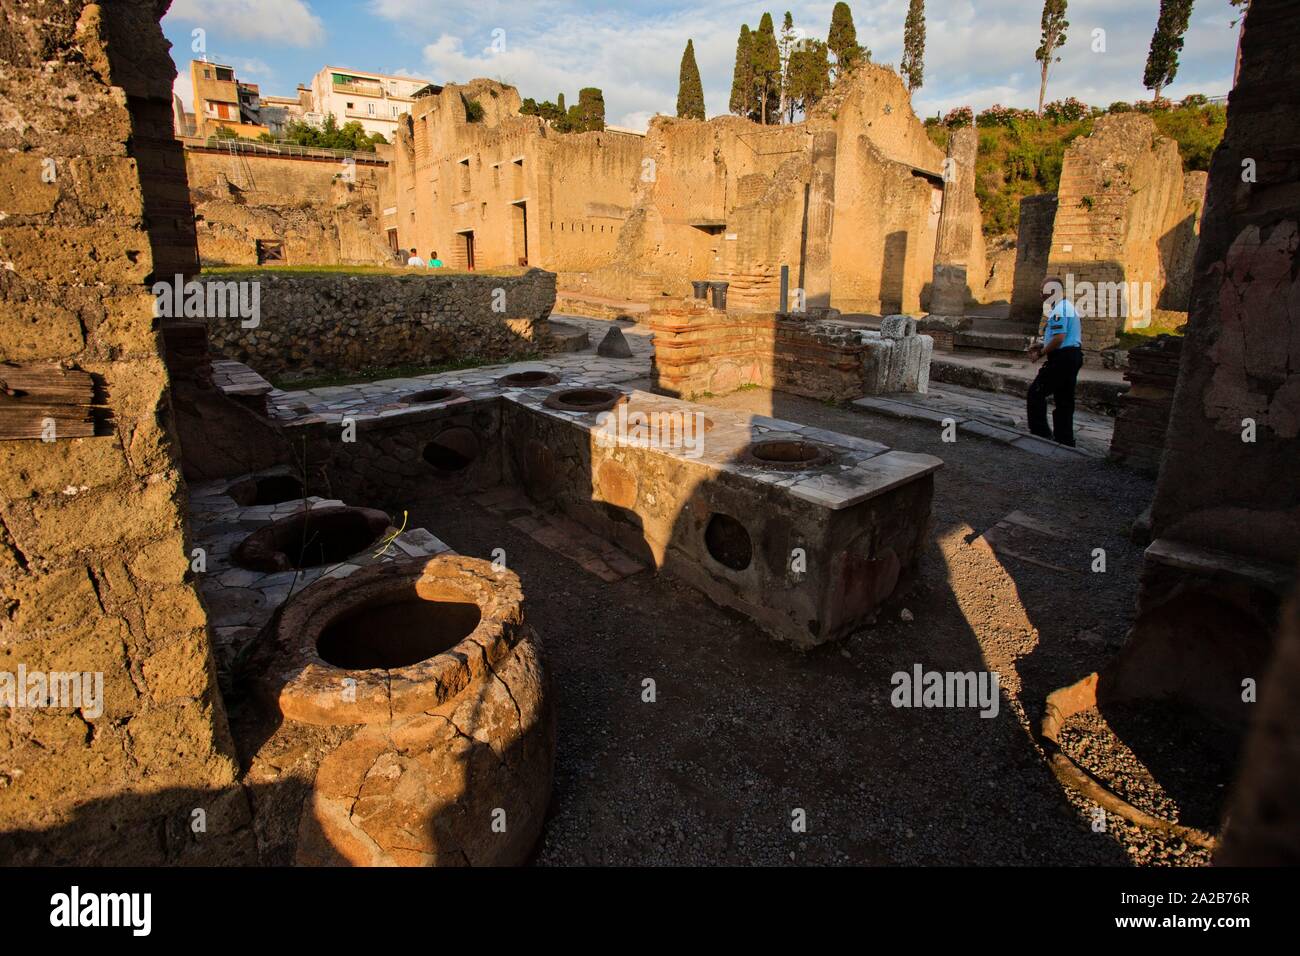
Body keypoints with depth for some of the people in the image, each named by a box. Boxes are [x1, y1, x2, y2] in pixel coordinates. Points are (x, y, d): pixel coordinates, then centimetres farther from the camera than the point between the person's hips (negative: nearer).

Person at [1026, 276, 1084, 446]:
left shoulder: (1059, 310, -15)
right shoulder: (1070, 307, 19)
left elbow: (1059, 338, -23)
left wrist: (1041, 353, -12)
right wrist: (1042, 346, 15)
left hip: (1062, 358, -10)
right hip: (1074, 355, 10)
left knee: (1036, 392, -4)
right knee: (1065, 399, 12)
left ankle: (1040, 432, -4)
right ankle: (1065, 439, 16)